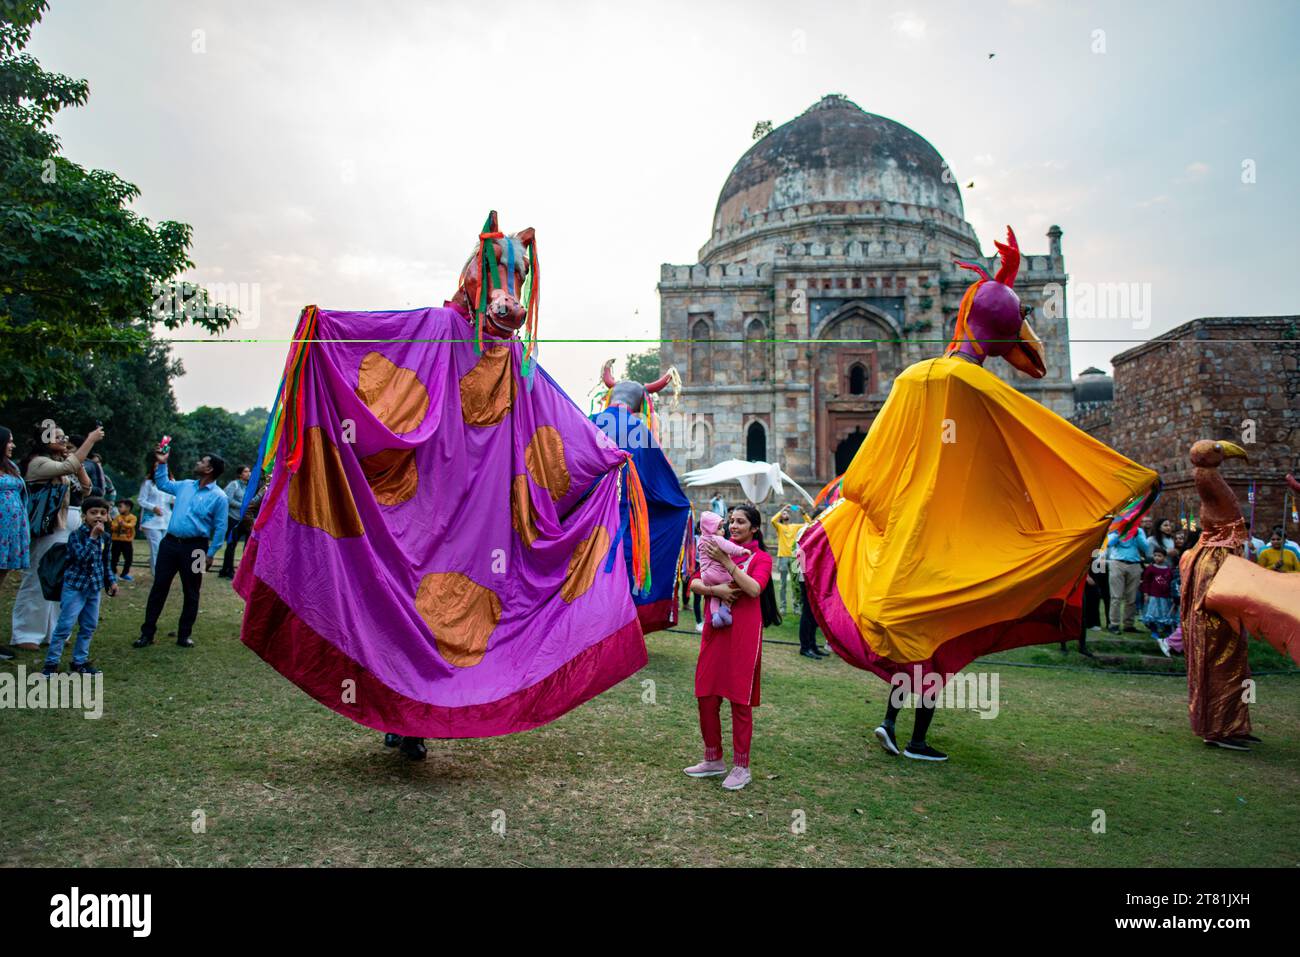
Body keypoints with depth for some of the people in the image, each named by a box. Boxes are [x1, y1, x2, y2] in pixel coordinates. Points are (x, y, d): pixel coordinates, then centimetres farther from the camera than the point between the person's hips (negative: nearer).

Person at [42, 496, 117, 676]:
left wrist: (111, 581, 14)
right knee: (65, 625, -7)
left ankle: (80, 661, 23)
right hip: (75, 586, -6)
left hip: (94, 587, 6)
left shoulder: (105, 537, 5)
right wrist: (92, 537, -27)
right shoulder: (76, 536, -12)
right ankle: (51, 662, 4)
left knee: (89, 626, 11)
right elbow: (82, 557, -27)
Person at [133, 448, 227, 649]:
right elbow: (163, 484, 30)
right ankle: (147, 632, 12)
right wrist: (162, 464, 19)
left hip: (194, 547, -5)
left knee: (191, 593, 5)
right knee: (159, 587, 5)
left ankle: (184, 635, 17)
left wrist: (211, 554, -11)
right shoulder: (186, 485, 10)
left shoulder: (218, 497, -8)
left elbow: (220, 528, -9)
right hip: (170, 542, 5)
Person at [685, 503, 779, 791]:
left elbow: (754, 589, -19)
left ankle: (741, 767, 15)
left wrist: (727, 562, -21)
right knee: (706, 697, 9)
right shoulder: (718, 551, 12)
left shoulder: (761, 558, -1)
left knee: (740, 700, 2)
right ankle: (713, 759, 26)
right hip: (714, 631, 5)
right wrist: (714, 589, -17)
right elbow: (694, 583, 3)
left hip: (744, 635, -5)